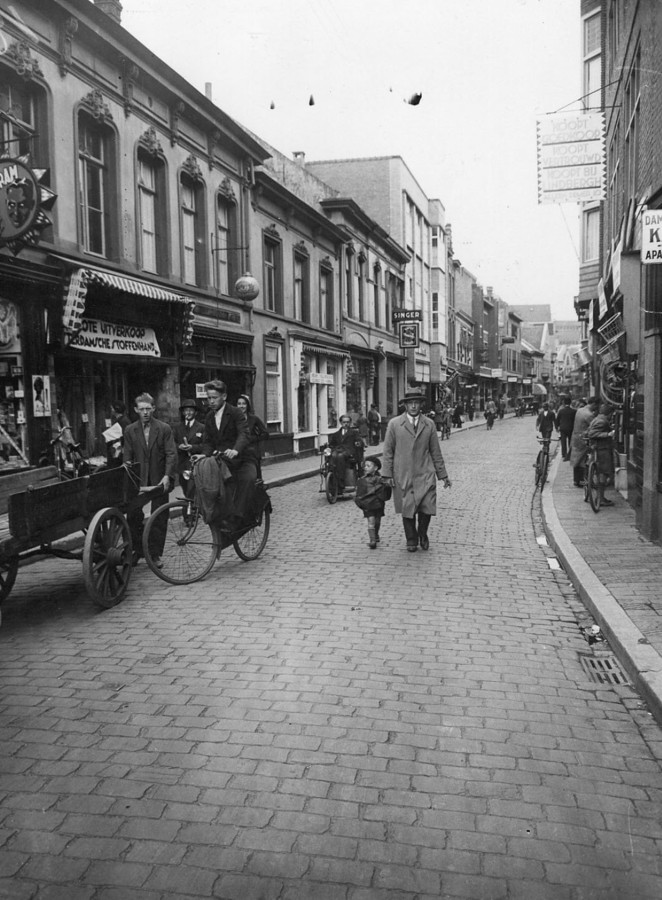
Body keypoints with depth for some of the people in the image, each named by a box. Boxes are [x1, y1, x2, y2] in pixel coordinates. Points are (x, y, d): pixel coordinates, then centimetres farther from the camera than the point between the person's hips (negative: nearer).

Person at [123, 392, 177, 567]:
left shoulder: (164, 429, -1)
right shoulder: (130, 431, 5)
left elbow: (171, 454, -5)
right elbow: (127, 457, 3)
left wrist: (167, 476, -17)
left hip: (159, 480, -1)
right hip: (138, 480, 1)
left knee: (159, 518, 3)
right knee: (133, 517, -2)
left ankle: (155, 554, 13)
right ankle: (135, 551, 13)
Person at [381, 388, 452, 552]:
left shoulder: (429, 424, 8)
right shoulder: (394, 424, 2)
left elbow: (436, 452, 11)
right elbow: (388, 451, 3)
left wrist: (442, 475, 11)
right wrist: (388, 474, -3)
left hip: (425, 475, 1)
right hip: (403, 476, -1)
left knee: (427, 508, -6)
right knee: (407, 509, 3)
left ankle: (422, 534, 22)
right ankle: (411, 540, 22)